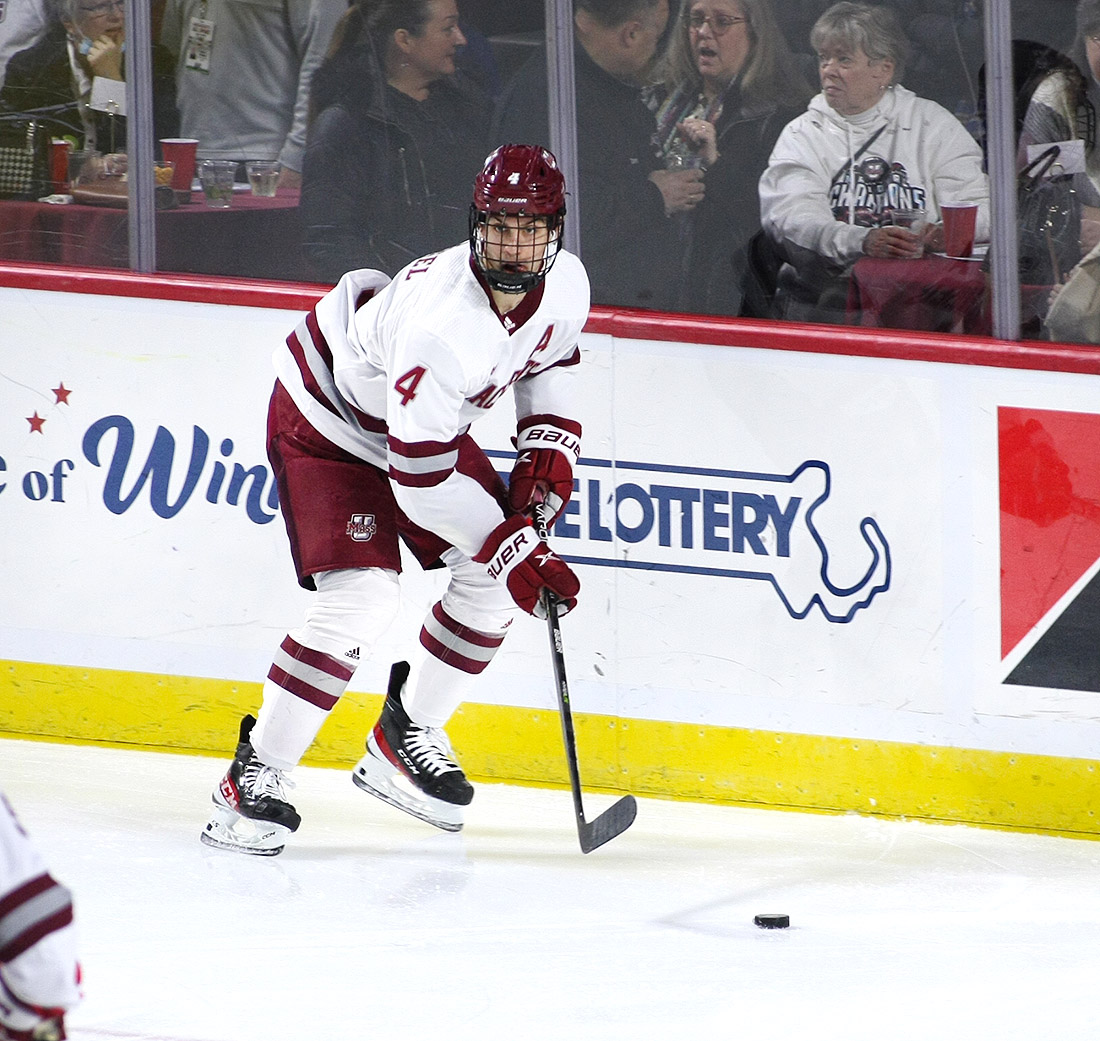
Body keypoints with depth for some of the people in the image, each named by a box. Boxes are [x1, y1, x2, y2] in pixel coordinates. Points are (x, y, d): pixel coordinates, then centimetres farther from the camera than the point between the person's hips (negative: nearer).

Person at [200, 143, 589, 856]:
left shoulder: (565, 283, -16)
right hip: (329, 422, -8)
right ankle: (254, 780, -13)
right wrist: (512, 550, -30)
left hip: (426, 418, 8)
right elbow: (420, 475, -35)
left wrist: (549, 446, -5)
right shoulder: (442, 321, -40)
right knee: (363, 598, -22)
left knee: (498, 583, 2)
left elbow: (552, 357, 10)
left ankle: (404, 742, 20)